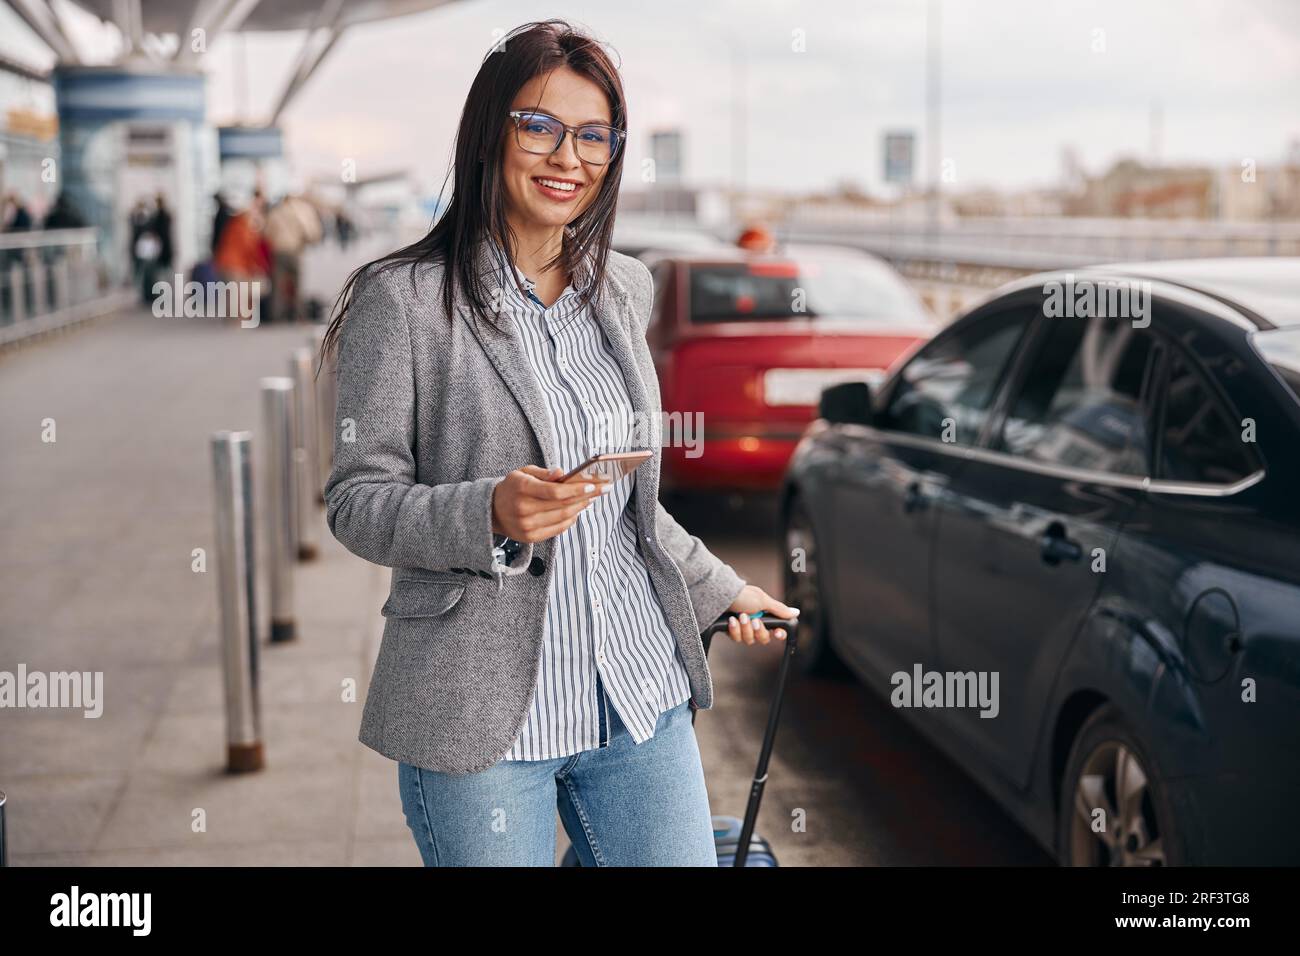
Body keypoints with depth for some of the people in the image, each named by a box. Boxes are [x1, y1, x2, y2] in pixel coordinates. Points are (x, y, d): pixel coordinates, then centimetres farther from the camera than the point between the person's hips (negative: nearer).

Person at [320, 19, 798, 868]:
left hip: (643, 698, 5)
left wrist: (719, 589, 25)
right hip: (484, 715, -5)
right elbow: (357, 502, -7)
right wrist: (491, 514, -22)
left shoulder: (624, 291, 11)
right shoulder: (403, 299, -6)